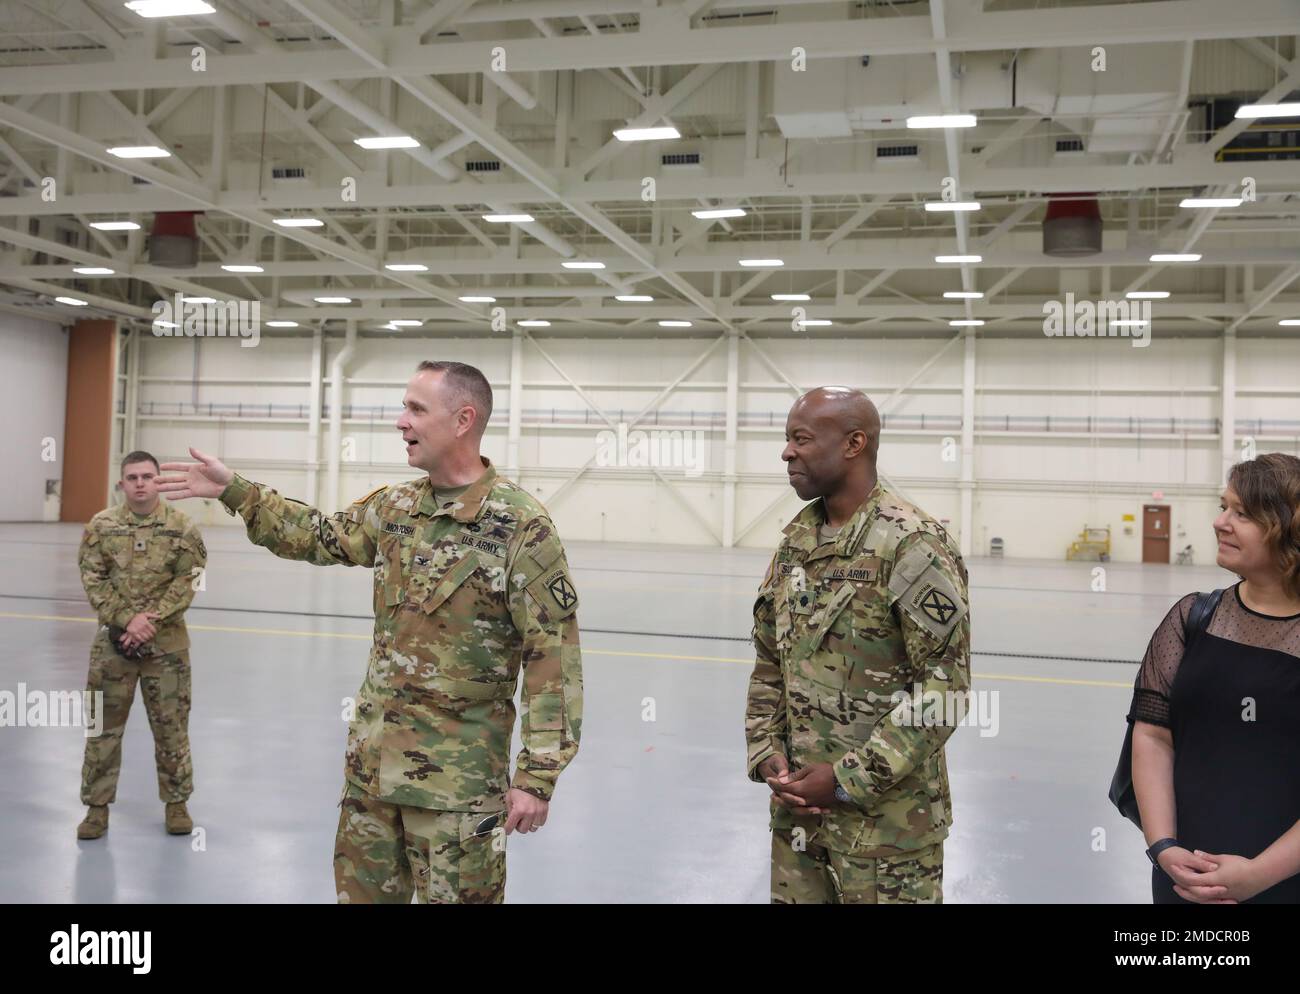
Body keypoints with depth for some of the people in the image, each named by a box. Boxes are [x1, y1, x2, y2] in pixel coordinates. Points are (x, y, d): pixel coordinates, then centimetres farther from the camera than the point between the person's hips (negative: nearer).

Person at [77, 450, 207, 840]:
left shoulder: (181, 527, -3)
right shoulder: (102, 525, -1)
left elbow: (188, 581, -7)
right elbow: (93, 580, -4)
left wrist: (149, 618, -17)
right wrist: (126, 619, -16)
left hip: (167, 644, -1)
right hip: (113, 641, 1)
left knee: (171, 726, 8)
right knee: (103, 725, 8)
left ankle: (176, 802, 23)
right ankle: (97, 805, 22)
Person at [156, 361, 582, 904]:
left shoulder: (521, 526, -17)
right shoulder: (394, 507, 5)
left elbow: (553, 656, -17)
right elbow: (319, 536, 22)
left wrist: (538, 774, -20)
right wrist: (234, 490, 15)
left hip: (458, 775, -7)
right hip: (372, 756, 7)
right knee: (362, 889, 19)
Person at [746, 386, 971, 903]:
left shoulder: (911, 542, -14)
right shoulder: (798, 538, 8)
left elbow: (945, 684, -17)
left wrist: (849, 778, -16)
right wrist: (765, 756, 1)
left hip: (886, 817, -6)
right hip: (797, 806, 6)